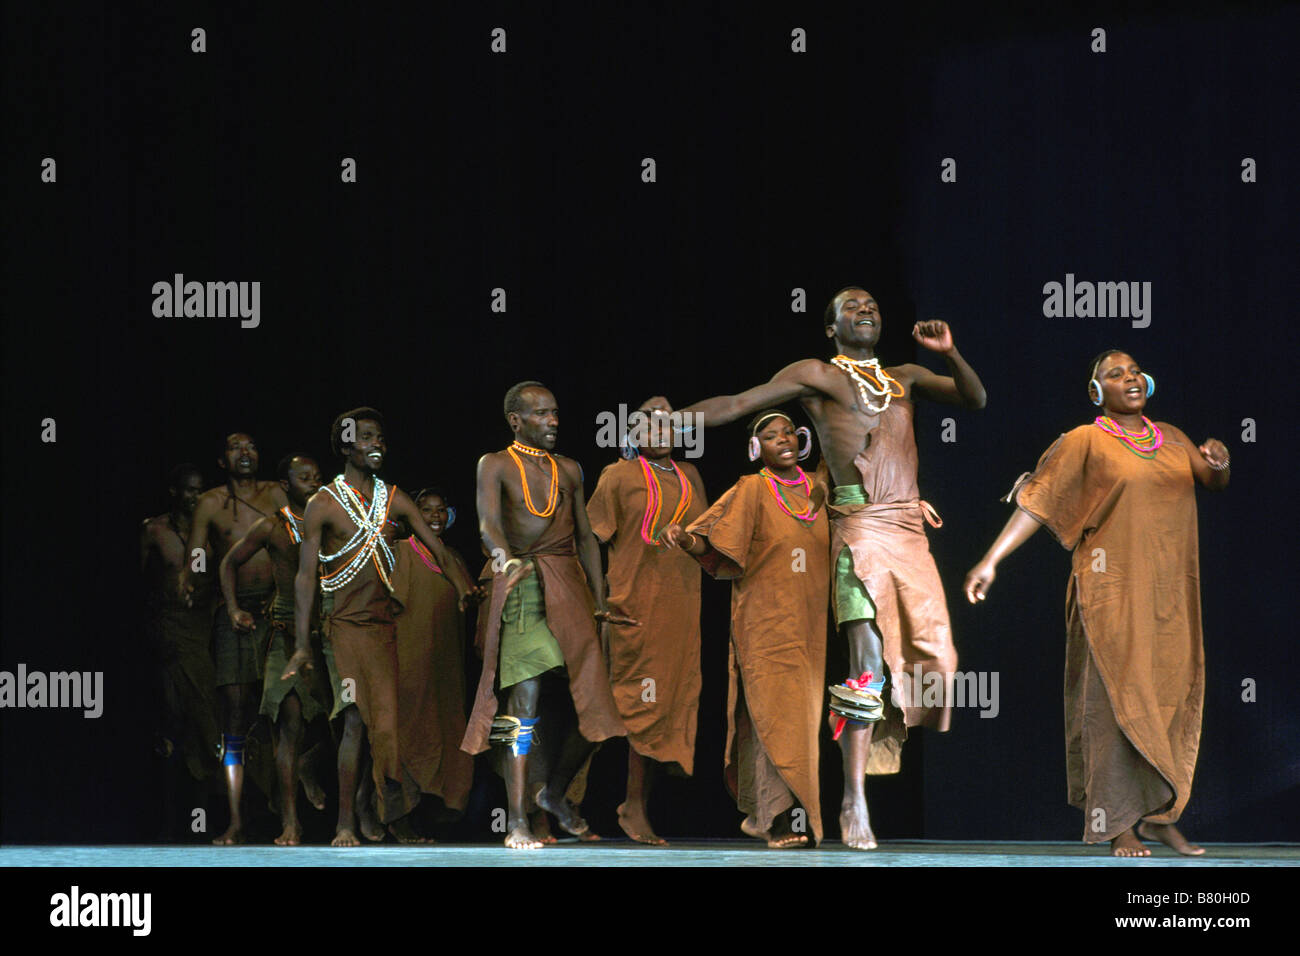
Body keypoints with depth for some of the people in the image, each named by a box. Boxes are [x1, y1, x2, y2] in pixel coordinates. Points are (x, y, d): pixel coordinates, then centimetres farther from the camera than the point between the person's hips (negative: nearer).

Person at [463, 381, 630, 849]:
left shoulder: (568, 470, 18)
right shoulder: (495, 465, 2)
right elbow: (488, 520, -15)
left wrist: (600, 602, 10)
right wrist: (501, 553, -37)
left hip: (571, 587, 5)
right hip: (523, 586, -5)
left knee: (592, 701, 2)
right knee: (525, 699, -13)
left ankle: (555, 792, 27)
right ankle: (516, 821, -12)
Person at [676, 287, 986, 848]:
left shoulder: (905, 378, 23)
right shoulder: (816, 375, 10)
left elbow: (974, 399, 16)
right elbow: (736, 404, 6)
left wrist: (950, 353, -2)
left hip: (912, 531, 5)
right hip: (861, 527, -5)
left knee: (936, 658, -5)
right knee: (868, 664, -15)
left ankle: (878, 742, 16)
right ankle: (854, 802, -13)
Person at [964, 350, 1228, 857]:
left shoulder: (1171, 439, 15)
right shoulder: (1085, 442, -1)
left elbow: (1214, 481, 14)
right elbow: (1038, 500, -6)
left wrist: (1219, 460, -11)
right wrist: (991, 560, -14)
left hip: (1170, 592, 5)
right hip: (1114, 589, -5)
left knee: (1171, 697, 5)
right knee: (1117, 700, -7)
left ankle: (1161, 815, 13)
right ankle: (1120, 825, -4)